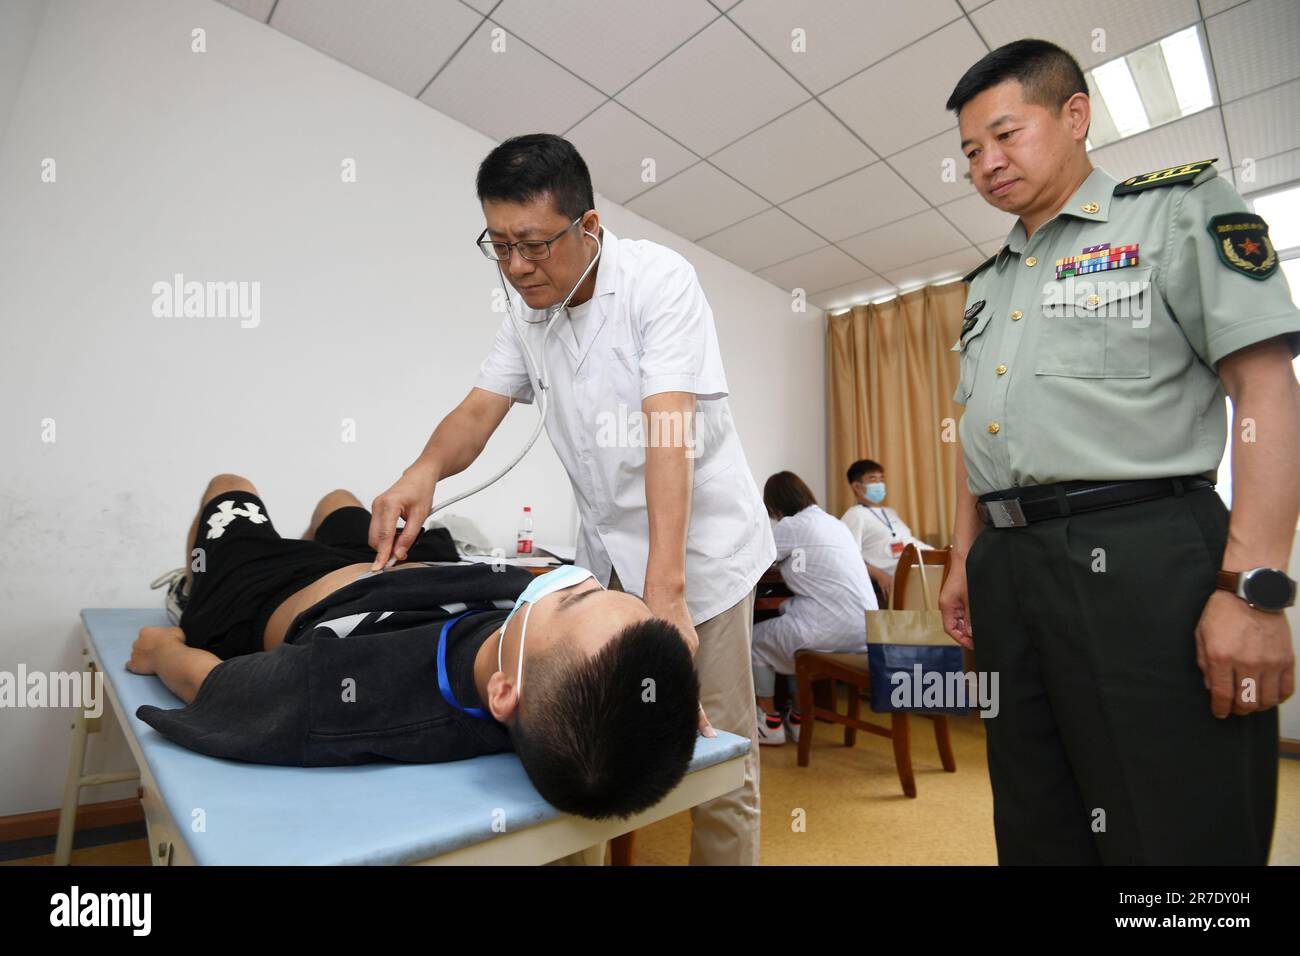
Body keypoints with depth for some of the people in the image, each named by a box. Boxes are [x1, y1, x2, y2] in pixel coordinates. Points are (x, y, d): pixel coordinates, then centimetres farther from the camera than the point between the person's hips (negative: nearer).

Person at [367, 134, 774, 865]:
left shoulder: (658, 279, -15)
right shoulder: (528, 305, 4)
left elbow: (668, 429, -27)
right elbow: (480, 410, 1)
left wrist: (665, 591, -34)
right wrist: (426, 469, -22)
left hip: (698, 543, -4)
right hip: (607, 548, 5)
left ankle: (727, 851, 25)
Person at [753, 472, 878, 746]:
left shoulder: (791, 526, -8)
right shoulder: (833, 522, 16)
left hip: (835, 631, -8)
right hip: (864, 630, 8)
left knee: (754, 639, 15)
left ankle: (771, 724, 24)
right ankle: (797, 717, 35)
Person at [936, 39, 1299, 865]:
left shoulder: (1180, 207, 4)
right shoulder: (987, 284, 21)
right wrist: (966, 563, 15)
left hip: (1140, 558, -5)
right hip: (1007, 571, 6)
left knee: (1179, 832, 3)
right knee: (1038, 829, 15)